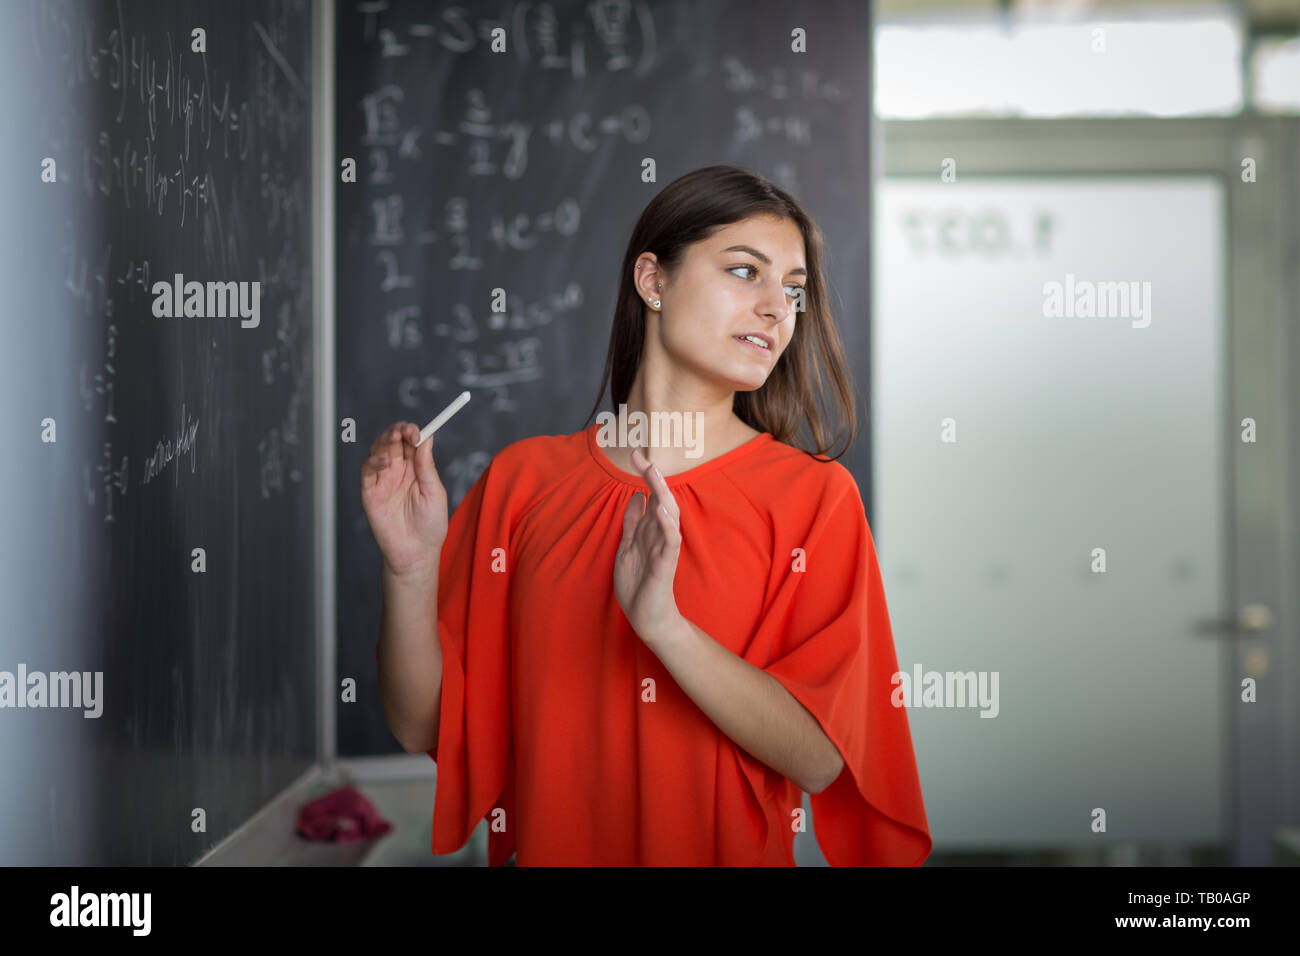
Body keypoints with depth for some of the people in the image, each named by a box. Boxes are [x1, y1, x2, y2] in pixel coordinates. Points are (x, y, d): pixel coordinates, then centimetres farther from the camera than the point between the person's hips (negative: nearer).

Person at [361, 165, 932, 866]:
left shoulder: (815, 494, -1)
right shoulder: (523, 479, 4)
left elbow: (819, 760, -10)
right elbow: (424, 726, 3)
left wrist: (663, 624, -21)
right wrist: (411, 570, -12)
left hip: (733, 850, -1)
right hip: (548, 847, 1)